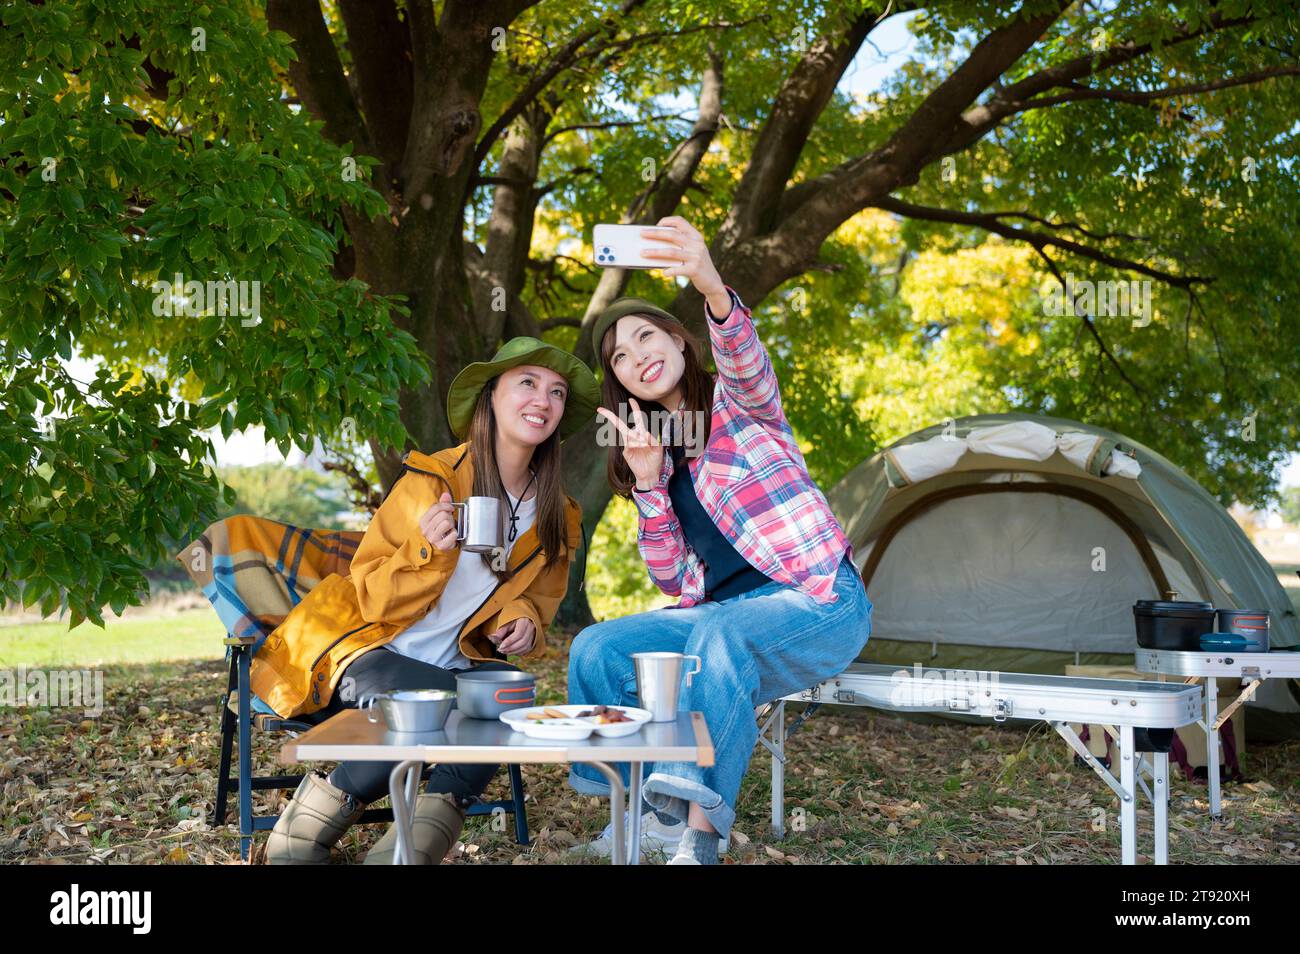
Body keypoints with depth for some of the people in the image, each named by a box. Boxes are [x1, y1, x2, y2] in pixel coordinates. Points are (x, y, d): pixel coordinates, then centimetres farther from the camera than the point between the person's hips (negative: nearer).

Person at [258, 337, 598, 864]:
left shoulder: (557, 518, 6)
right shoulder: (432, 480, -10)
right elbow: (374, 600, -9)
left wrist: (522, 622, -4)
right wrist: (426, 551, -29)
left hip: (451, 668, 4)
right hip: (363, 653, -4)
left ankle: (414, 840, -25)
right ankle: (309, 824, -15)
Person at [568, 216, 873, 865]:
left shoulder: (737, 403, -1)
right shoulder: (656, 449, 14)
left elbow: (746, 361, -30)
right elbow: (674, 581, 5)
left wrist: (713, 290, -51)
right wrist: (647, 479, -8)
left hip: (818, 603, -6)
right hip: (721, 611, 6)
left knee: (719, 635, -36)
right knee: (597, 648, -12)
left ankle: (699, 835, -33)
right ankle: (650, 810, -8)